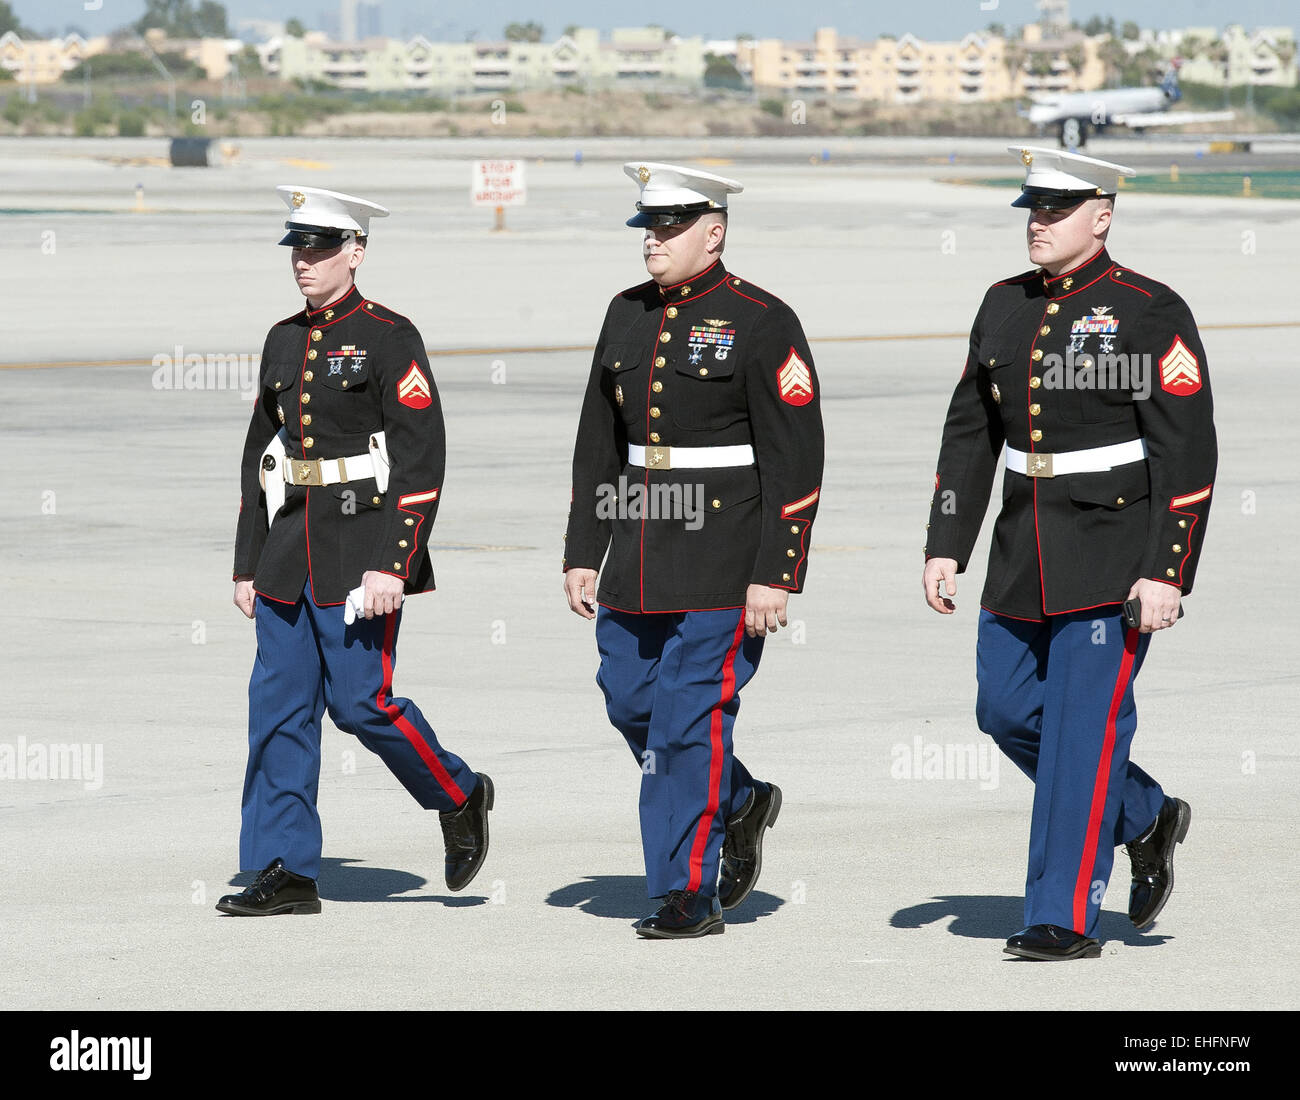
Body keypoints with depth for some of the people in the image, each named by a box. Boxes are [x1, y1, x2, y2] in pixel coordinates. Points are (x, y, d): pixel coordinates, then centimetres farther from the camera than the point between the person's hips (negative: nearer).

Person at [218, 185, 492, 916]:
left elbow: (422, 460, -13)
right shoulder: (285, 341, 12)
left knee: (359, 700, -6)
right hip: (290, 548, 7)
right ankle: (285, 872, 5)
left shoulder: (390, 338, -8)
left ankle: (459, 798, 18)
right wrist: (248, 564, 14)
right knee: (279, 706, 2)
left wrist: (392, 564, -19)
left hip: (361, 550, -7)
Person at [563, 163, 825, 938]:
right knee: (631, 704, 10)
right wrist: (583, 553, 11)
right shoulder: (627, 316, 11)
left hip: (724, 568, -7)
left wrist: (774, 577, -16)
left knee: (690, 721, -6)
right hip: (639, 560, 7)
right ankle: (740, 805, 33)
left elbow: (795, 461, -12)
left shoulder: (763, 323, -9)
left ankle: (690, 894, 1)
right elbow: (599, 442, 15)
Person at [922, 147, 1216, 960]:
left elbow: (1189, 454, -13)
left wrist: (1166, 572, -19)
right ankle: (1144, 820, 29)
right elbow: (969, 434, 13)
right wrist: (946, 547, 7)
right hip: (1024, 559, 7)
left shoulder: (1152, 314, -11)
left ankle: (1065, 918, 0)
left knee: (1084, 729, -6)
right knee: (1007, 711, 9)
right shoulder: (1005, 307, 9)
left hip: (1115, 561, -7)